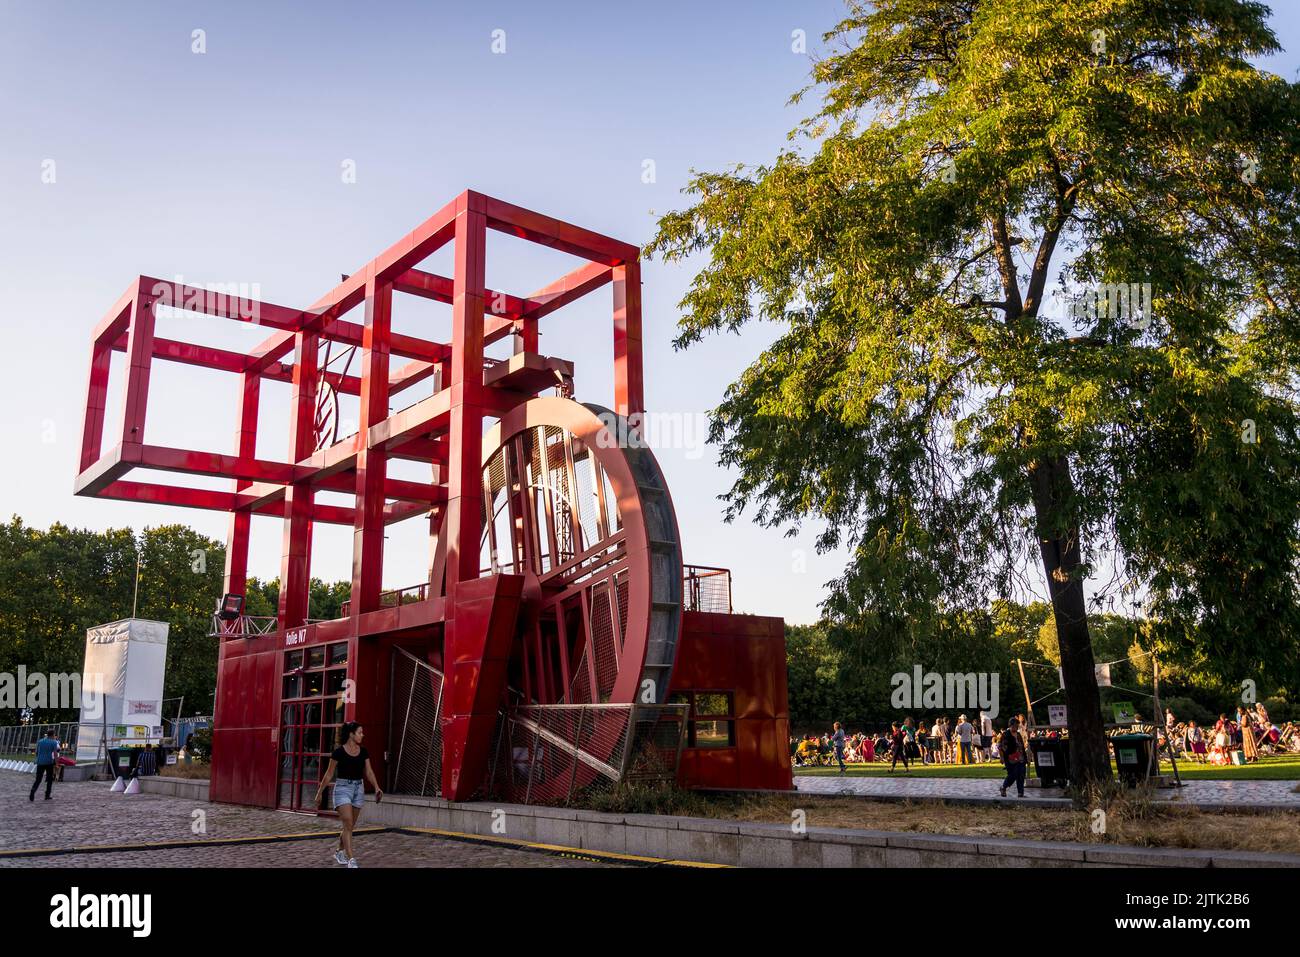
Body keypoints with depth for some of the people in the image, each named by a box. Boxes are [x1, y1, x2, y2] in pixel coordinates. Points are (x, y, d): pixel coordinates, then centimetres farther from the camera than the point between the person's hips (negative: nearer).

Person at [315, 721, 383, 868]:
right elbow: (329, 773, -2)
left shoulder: (363, 752, 5)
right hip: (343, 788, -5)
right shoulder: (339, 751, -9)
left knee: (350, 826, 13)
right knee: (348, 824, -14)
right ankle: (351, 859, -15)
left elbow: (369, 772, 1)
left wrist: (377, 787, -13)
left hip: (358, 789, 5)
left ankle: (339, 853, 34)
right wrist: (319, 792, 1)